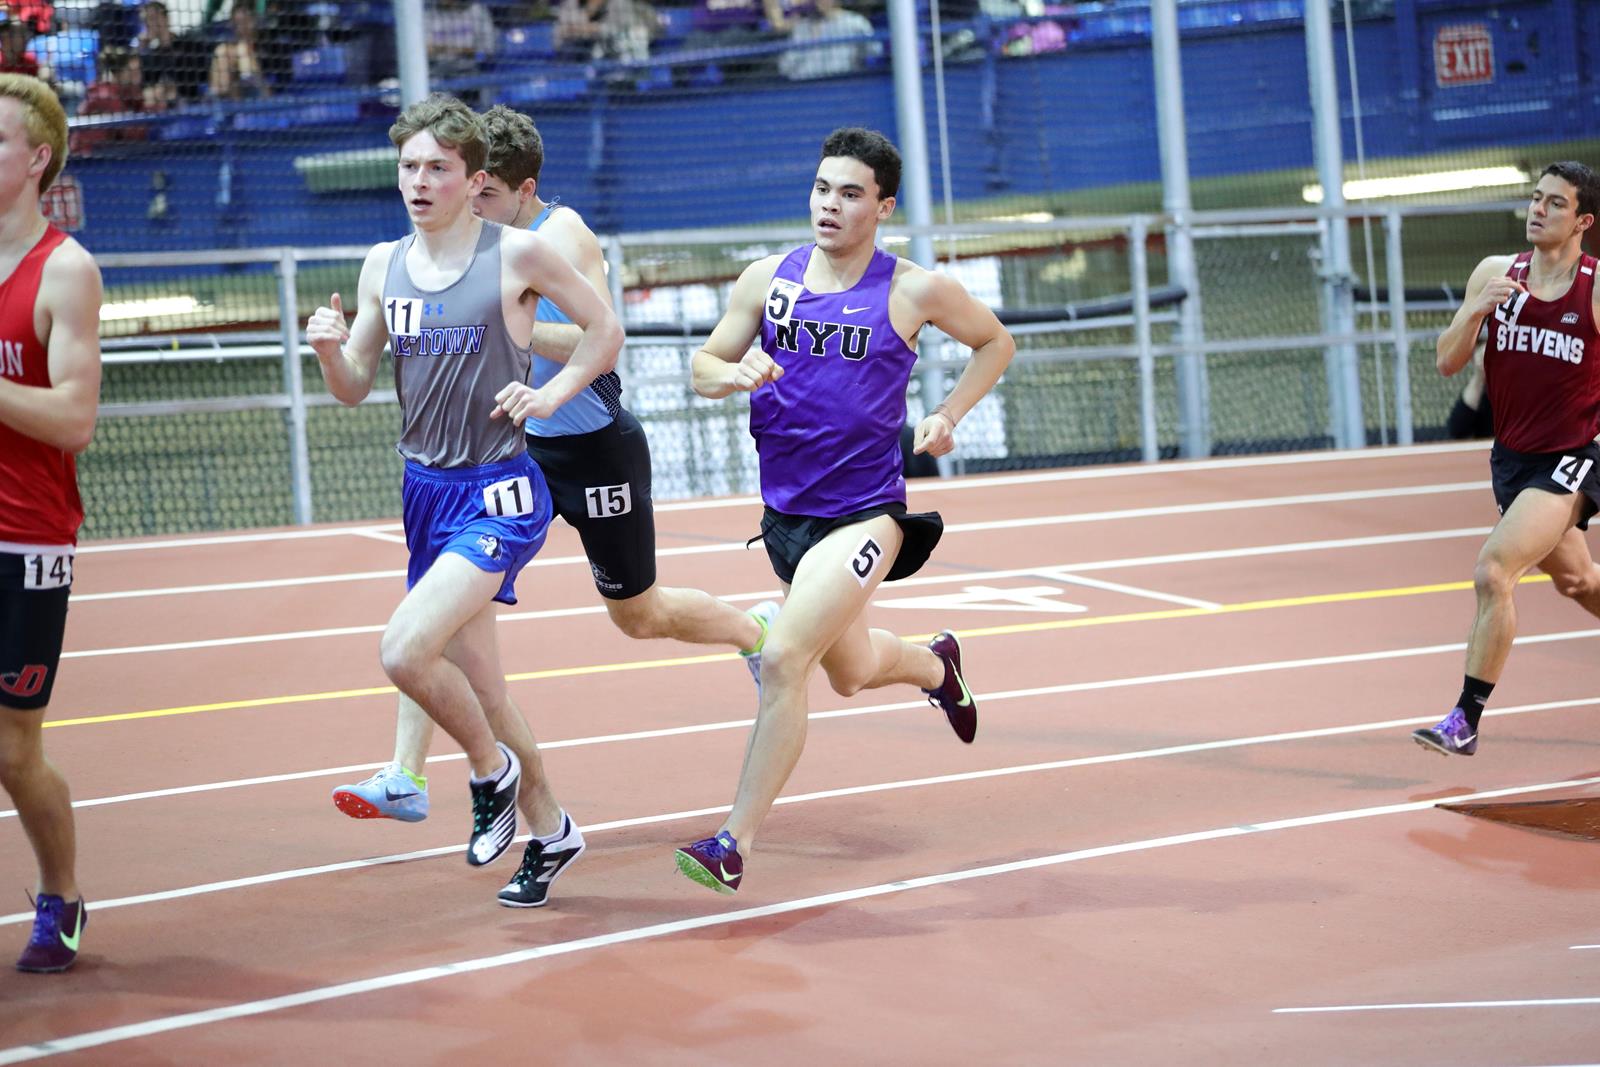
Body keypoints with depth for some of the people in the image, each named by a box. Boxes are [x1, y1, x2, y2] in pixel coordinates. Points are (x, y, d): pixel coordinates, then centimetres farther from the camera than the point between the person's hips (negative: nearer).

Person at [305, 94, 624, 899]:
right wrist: (329, 351, -9)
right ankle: (548, 826, 30)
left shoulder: (518, 254, -8)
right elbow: (355, 388, 12)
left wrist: (549, 395, -9)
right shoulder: (383, 266, 7)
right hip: (425, 491, 6)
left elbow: (605, 329, 4)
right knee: (477, 681, 13)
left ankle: (491, 769, 4)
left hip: (498, 495, -6)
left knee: (405, 652, -22)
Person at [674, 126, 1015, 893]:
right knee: (851, 672, 23)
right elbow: (704, 366, 7)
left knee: (782, 659, -21)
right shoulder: (768, 279, 1)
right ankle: (937, 665, 58)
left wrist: (948, 415, -3)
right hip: (785, 509, 5)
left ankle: (734, 843, -15)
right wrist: (735, 374, -16)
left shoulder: (914, 291, -7)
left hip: (863, 513, -5)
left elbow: (995, 343, 10)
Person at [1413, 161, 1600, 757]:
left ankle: (1466, 721, -15)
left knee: (1493, 572, -21)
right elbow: (1448, 362, -2)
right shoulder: (1495, 274, 0)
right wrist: (1475, 311, -18)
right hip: (1510, 457, 6)